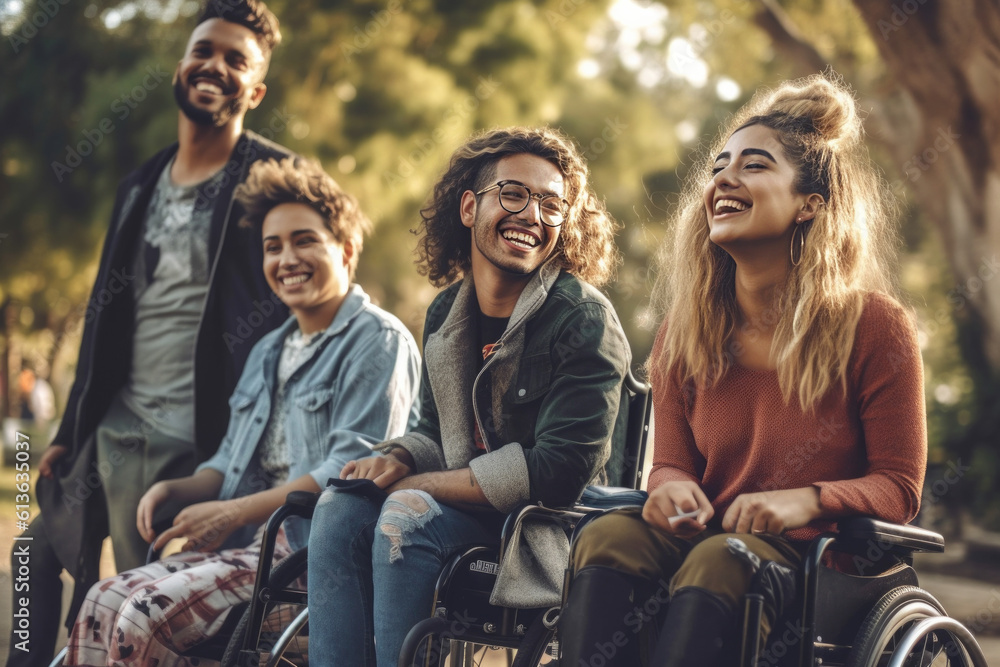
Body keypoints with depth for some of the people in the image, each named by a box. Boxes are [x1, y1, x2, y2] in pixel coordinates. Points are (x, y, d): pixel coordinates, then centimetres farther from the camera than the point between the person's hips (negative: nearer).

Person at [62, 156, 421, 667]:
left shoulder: (377, 340, -4)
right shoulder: (268, 353, 25)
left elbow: (352, 469, -15)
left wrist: (234, 512, -15)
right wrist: (175, 489, 4)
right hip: (251, 545, 8)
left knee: (148, 613, -25)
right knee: (104, 601, -11)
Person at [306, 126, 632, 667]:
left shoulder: (584, 321, -15)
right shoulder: (446, 313, 8)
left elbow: (561, 468, -22)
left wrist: (418, 486, -17)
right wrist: (399, 459, -7)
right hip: (464, 502, 7)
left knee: (407, 518, -28)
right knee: (340, 509, -15)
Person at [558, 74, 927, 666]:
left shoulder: (875, 325, -4)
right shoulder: (685, 333, 9)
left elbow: (899, 488, -2)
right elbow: (673, 459, 12)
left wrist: (808, 500, -23)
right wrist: (672, 484, -15)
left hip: (822, 560, -3)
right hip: (705, 537, 4)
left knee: (719, 559, -35)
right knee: (607, 536, -28)